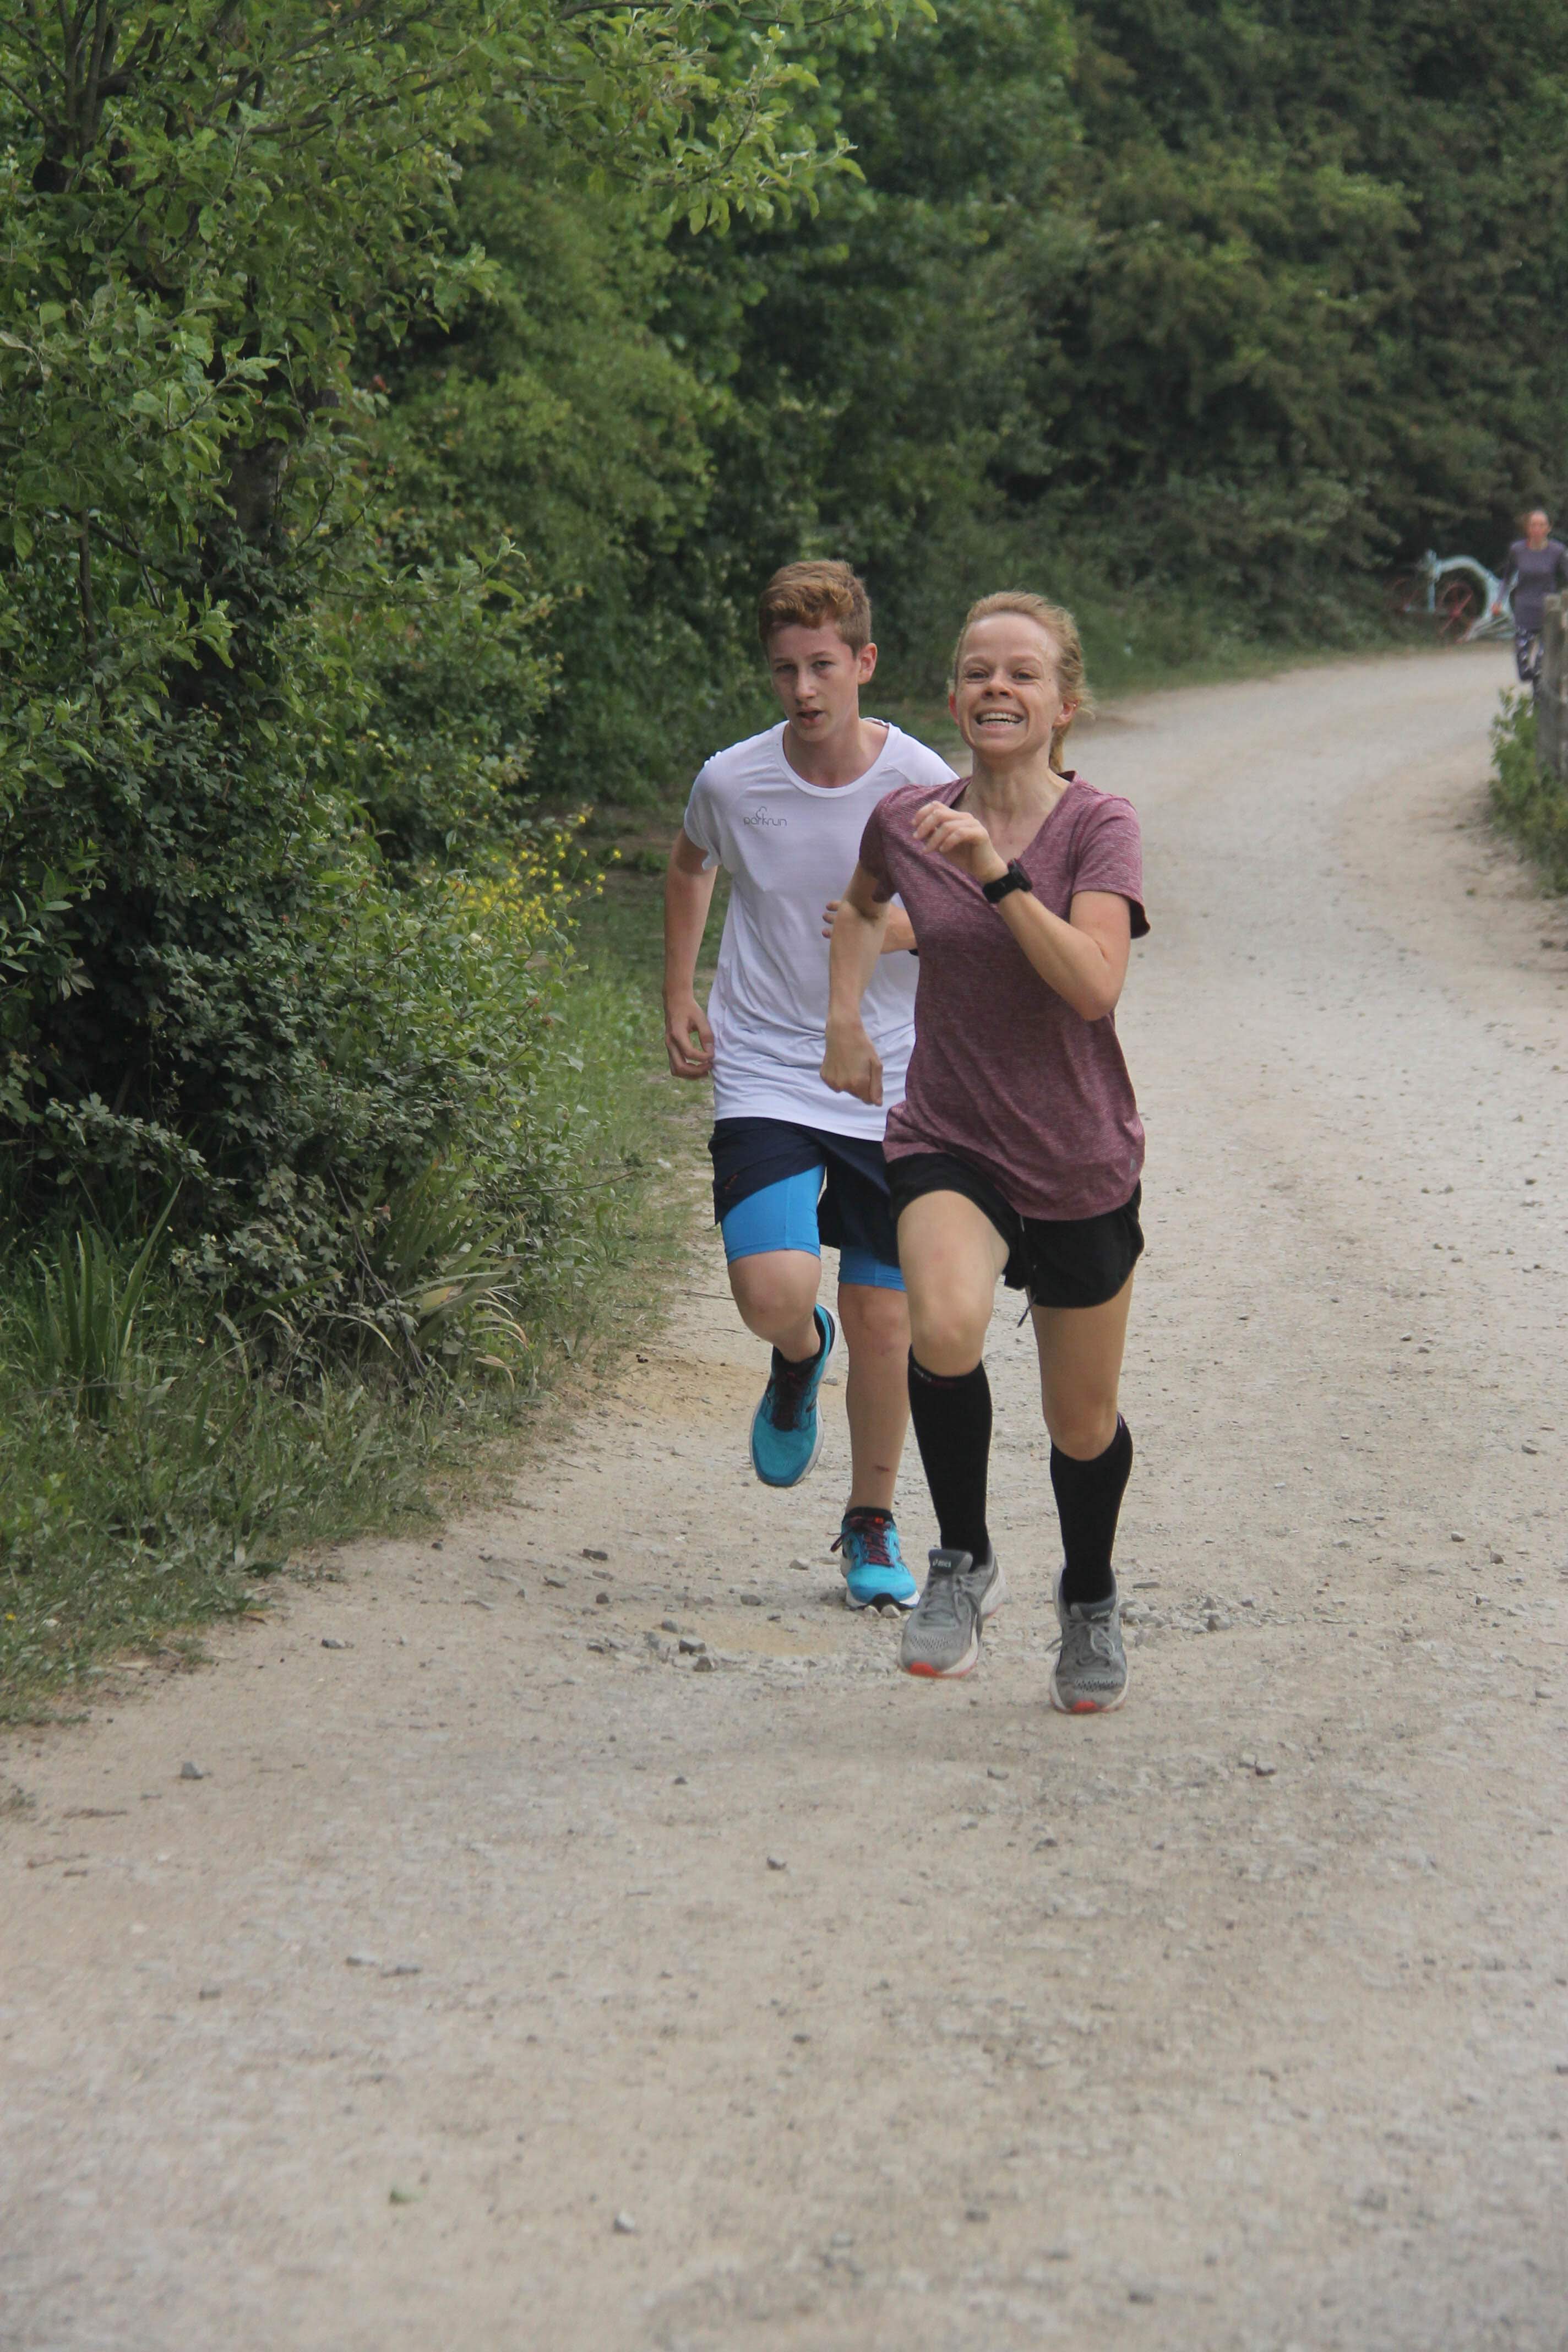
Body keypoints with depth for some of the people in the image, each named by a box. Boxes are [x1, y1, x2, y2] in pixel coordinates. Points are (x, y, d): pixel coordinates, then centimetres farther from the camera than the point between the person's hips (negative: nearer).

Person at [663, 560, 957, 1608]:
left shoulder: (923, 785, -10)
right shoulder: (732, 782, -6)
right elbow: (691, 865, 17)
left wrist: (908, 929, -22)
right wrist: (680, 998, 12)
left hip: (891, 1088, 0)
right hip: (765, 1079, 0)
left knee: (884, 1321, 4)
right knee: (773, 1293, -20)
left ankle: (873, 1524, 27)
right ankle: (800, 1360, 20)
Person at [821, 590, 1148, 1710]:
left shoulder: (1099, 826, -12)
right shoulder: (908, 822, -2)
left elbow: (1093, 986, -27)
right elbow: (864, 903, 23)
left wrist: (997, 874, -33)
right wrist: (844, 1019, 14)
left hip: (1081, 1163, -1)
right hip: (948, 1142, 1)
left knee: (1083, 1427, 12)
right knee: (947, 1327, -32)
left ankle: (1091, 1598, 44)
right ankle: (965, 1563, -8)